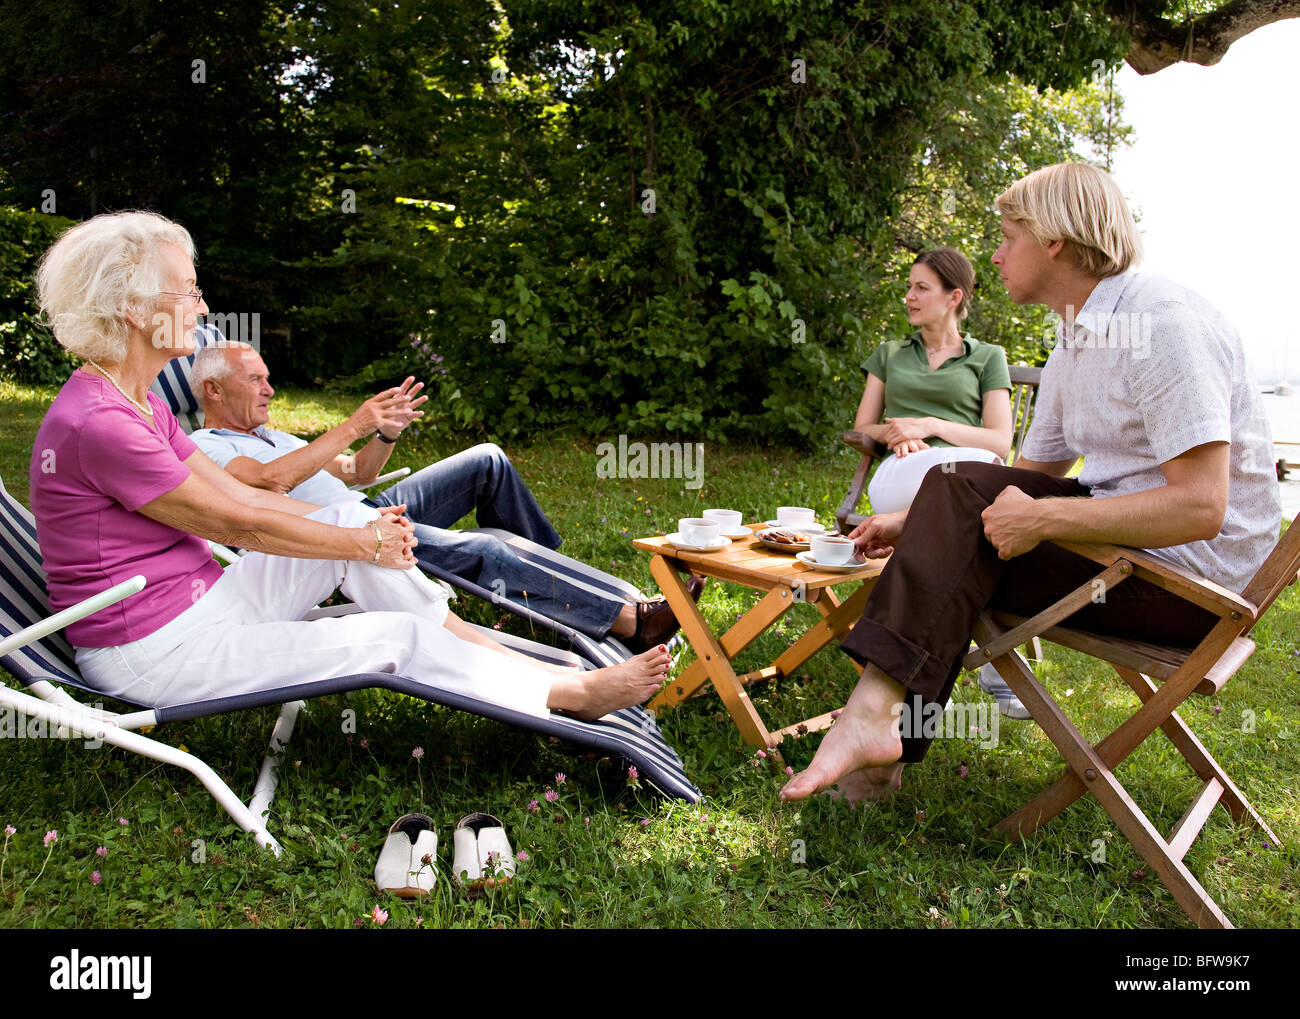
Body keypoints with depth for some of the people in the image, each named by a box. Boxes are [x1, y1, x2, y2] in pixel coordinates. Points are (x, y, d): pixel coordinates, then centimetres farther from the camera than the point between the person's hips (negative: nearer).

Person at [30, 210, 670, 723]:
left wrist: (364, 525, 2)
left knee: (351, 518, -3)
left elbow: (238, 494, 9)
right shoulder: (99, 424, -24)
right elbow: (235, 523, -19)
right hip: (149, 652, -9)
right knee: (396, 636, -13)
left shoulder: (135, 402, 8)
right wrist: (367, 546, -8)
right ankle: (570, 695, 3)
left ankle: (508, 662, 0)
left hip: (197, 601, 9)